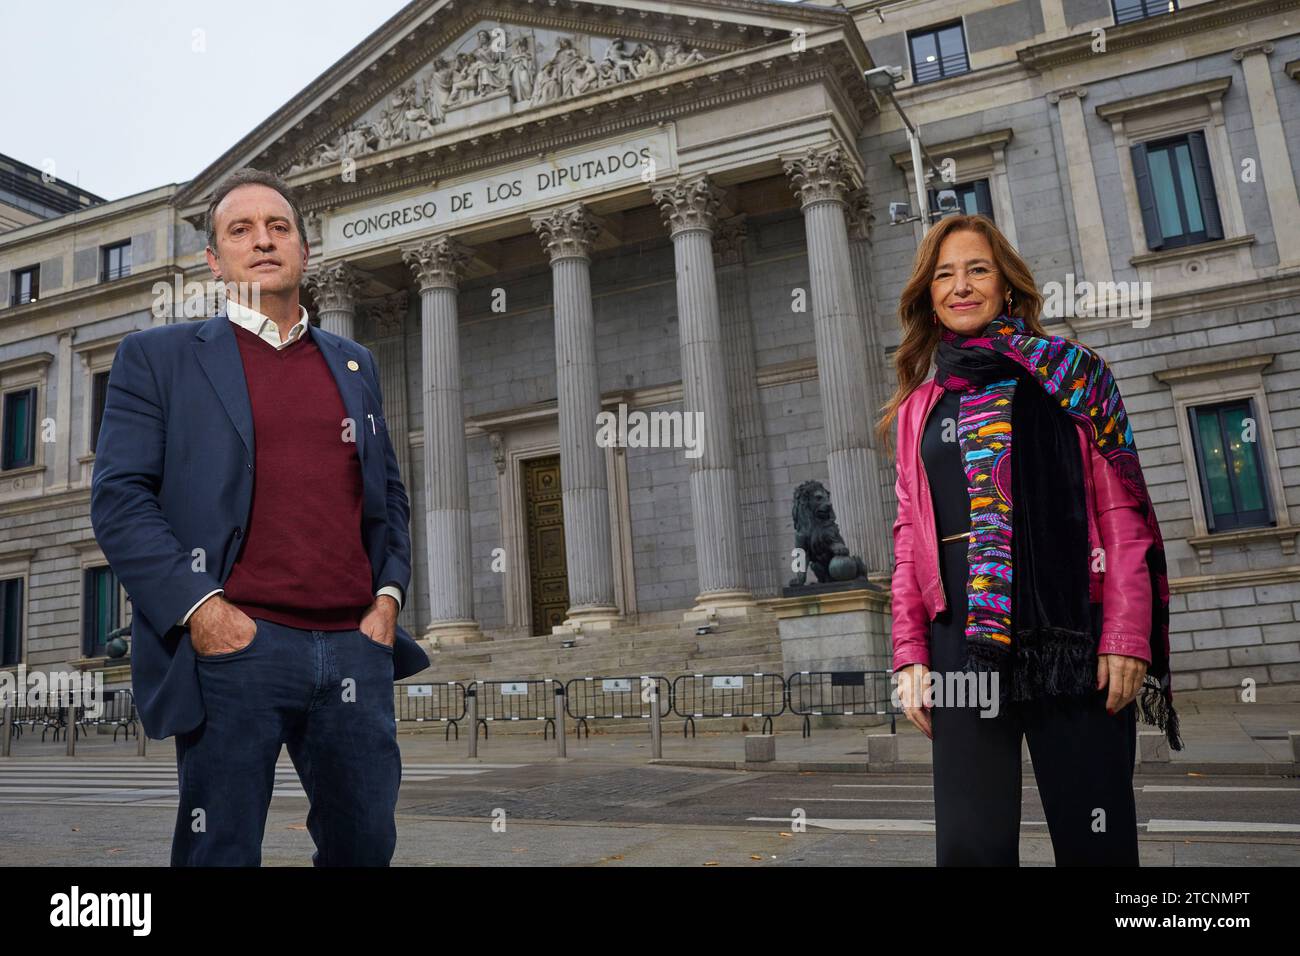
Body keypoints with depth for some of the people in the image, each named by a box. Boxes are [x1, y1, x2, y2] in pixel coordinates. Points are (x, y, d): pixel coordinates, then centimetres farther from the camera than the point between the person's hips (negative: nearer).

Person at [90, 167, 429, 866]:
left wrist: (388, 595, 4)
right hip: (233, 646, -3)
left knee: (365, 845, 9)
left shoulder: (354, 363, 19)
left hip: (355, 649, 4)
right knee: (223, 853, 4)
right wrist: (199, 609, -14)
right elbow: (119, 498, -2)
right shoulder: (159, 355, 7)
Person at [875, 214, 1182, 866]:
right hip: (964, 642, 2)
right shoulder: (917, 408, 16)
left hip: (1071, 637, -2)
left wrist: (1126, 636, -9)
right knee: (971, 844, 0)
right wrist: (910, 655, 4)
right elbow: (910, 537, 13)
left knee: (1095, 840, 1)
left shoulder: (1069, 372, 8)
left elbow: (1121, 511, 2)